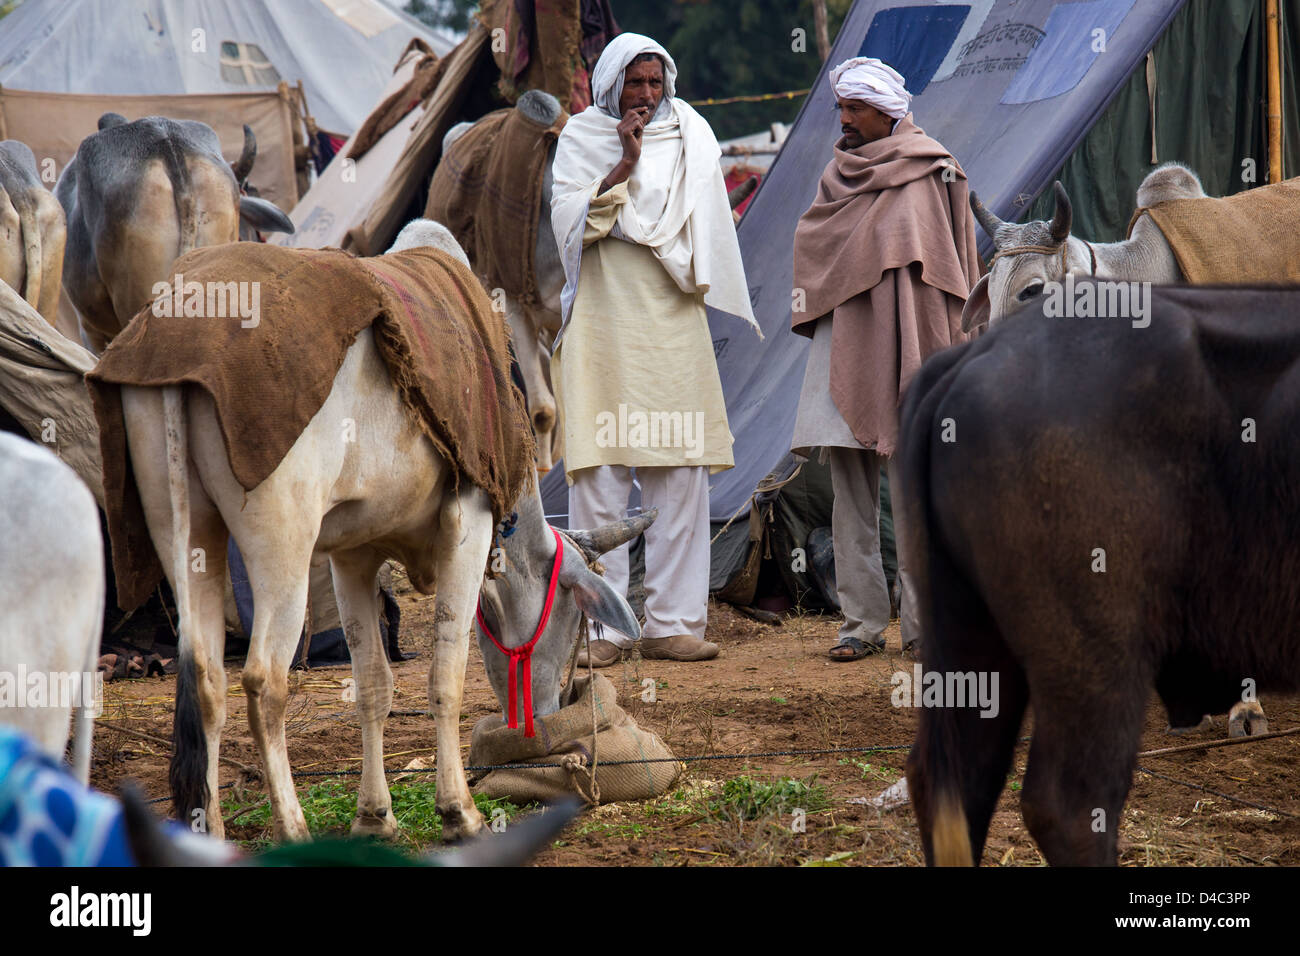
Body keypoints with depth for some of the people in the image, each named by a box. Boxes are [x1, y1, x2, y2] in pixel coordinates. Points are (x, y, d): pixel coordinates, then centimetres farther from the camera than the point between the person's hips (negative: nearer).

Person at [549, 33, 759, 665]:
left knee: (680, 477, -1)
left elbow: (701, 237, 8)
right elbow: (571, 223, -7)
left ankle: (671, 624, 2)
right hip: (603, 324, -2)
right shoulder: (580, 138, 7)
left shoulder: (690, 138, 11)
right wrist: (625, 164, -12)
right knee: (599, 477, -6)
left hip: (673, 323, 2)